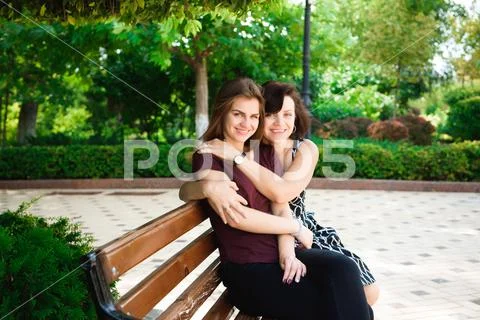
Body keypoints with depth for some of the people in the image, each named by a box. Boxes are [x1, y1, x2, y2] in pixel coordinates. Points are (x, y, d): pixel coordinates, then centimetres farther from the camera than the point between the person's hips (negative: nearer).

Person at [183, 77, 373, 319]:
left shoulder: (264, 154, 15)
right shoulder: (207, 157, -5)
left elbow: (281, 208, 5)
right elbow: (236, 217, -14)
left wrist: (288, 250, -13)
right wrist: (295, 228, -6)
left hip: (280, 255, 5)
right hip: (247, 270, -5)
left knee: (342, 268, -23)